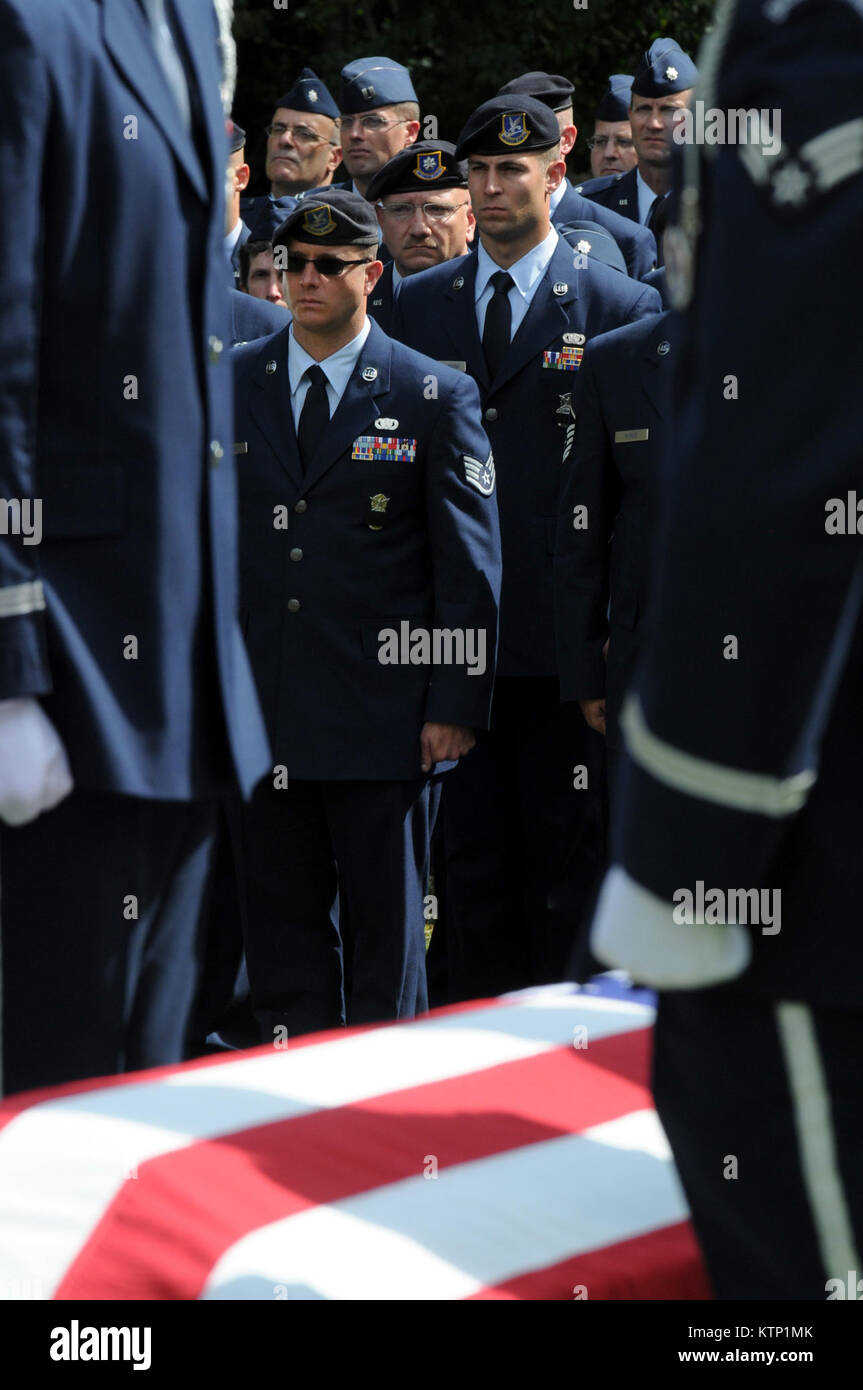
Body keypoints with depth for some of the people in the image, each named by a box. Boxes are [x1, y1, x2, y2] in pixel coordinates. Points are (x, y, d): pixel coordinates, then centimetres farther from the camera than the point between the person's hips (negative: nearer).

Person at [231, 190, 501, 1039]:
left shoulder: (435, 397, 1)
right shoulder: (229, 386, 8)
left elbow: (470, 563, 0)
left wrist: (456, 705, -7)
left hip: (382, 708, -2)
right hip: (263, 713, 3)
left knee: (385, 927, 4)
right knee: (280, 921, 6)